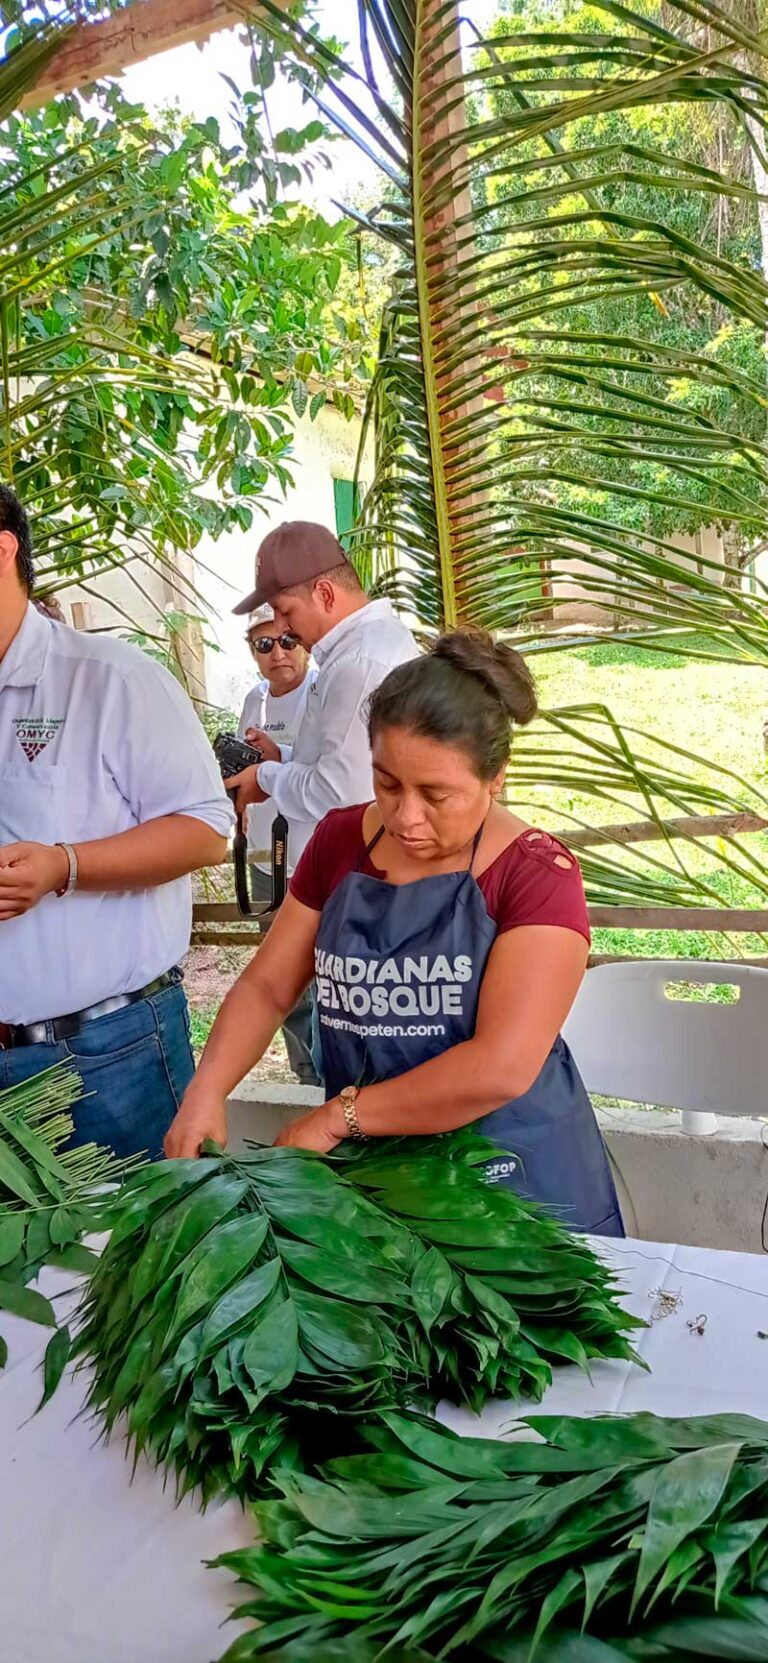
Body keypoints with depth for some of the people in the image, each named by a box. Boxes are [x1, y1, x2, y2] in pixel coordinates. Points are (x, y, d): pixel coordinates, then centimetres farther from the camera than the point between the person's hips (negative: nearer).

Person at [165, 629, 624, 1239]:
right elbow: (266, 986, 3)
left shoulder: (536, 874, -17)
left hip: (513, 1178, -4)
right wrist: (207, 1090, -13)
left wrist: (338, 1115, -19)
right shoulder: (341, 842, -1)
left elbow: (501, 1068, -25)